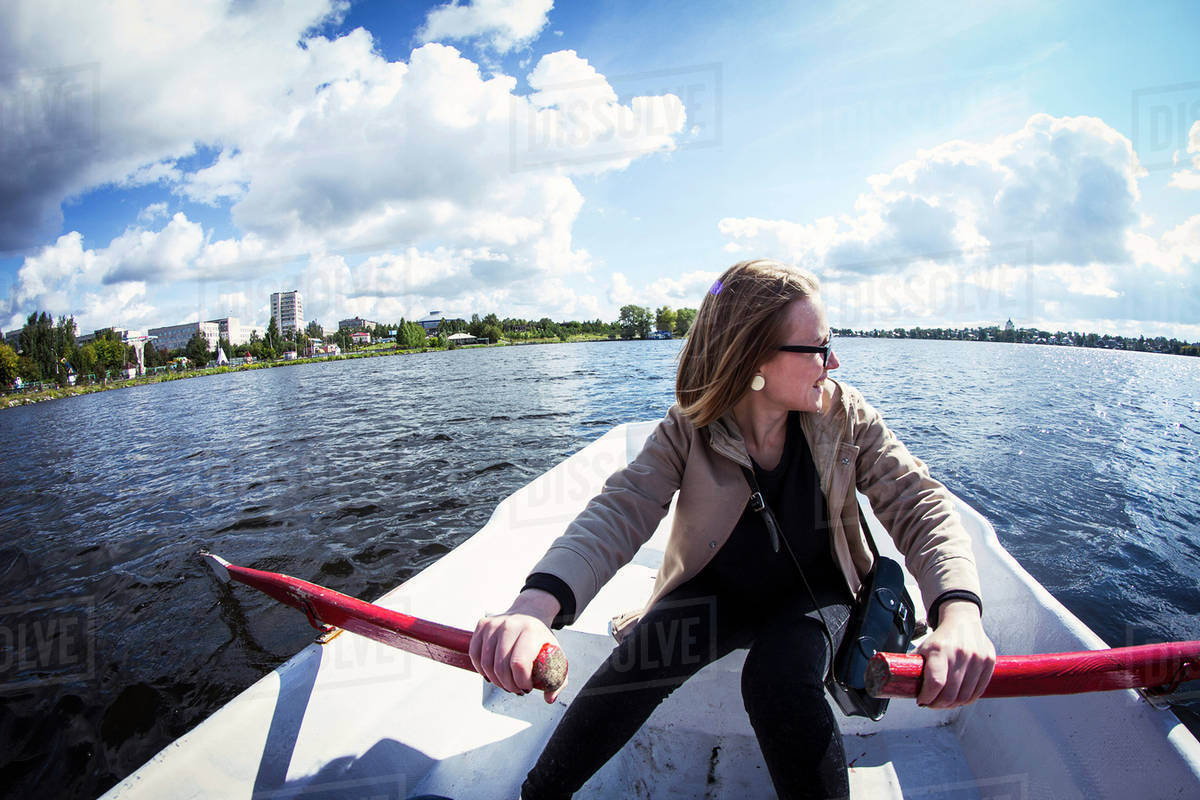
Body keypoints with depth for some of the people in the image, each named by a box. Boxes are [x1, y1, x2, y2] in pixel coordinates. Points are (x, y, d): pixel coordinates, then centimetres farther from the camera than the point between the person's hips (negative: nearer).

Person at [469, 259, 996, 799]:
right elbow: (619, 512, -30)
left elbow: (919, 506, -17)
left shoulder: (846, 416, -14)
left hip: (813, 593, 1)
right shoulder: (688, 432, -18)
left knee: (780, 681, -32)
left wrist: (959, 612, -39)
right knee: (644, 658, -26)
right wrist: (535, 604, -49)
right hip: (718, 592, 0)